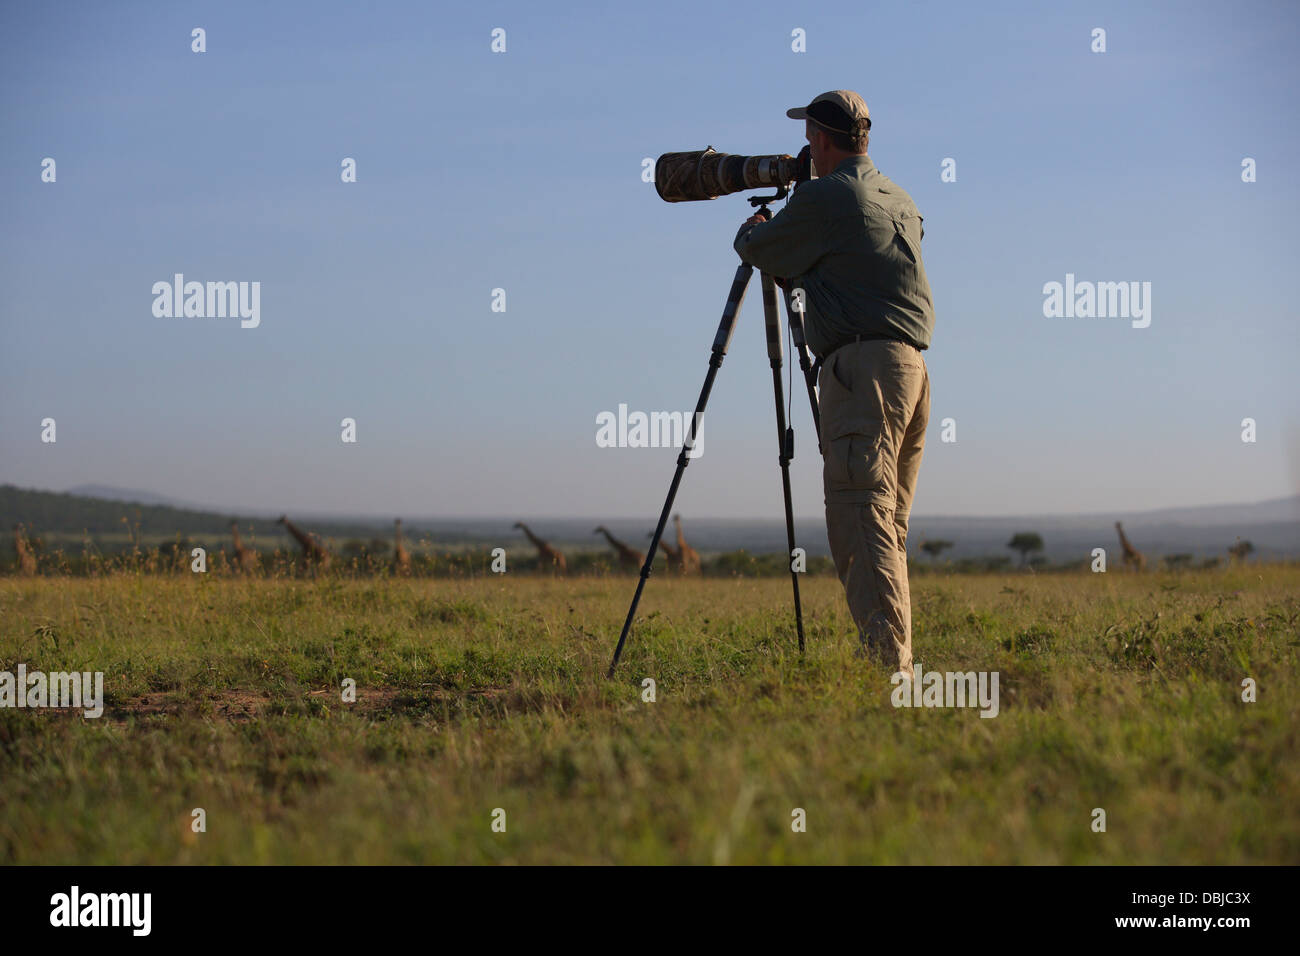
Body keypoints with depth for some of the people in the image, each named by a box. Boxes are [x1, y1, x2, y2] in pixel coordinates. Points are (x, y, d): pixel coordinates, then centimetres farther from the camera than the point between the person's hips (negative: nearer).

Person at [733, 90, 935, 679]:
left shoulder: (823, 198, -5)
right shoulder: (900, 202, 21)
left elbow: (760, 252, 8)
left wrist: (749, 231, 30)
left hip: (863, 364, -9)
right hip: (912, 368, 9)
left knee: (861, 522, -13)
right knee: (889, 528, 10)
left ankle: (887, 667, -22)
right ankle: (896, 665, 8)